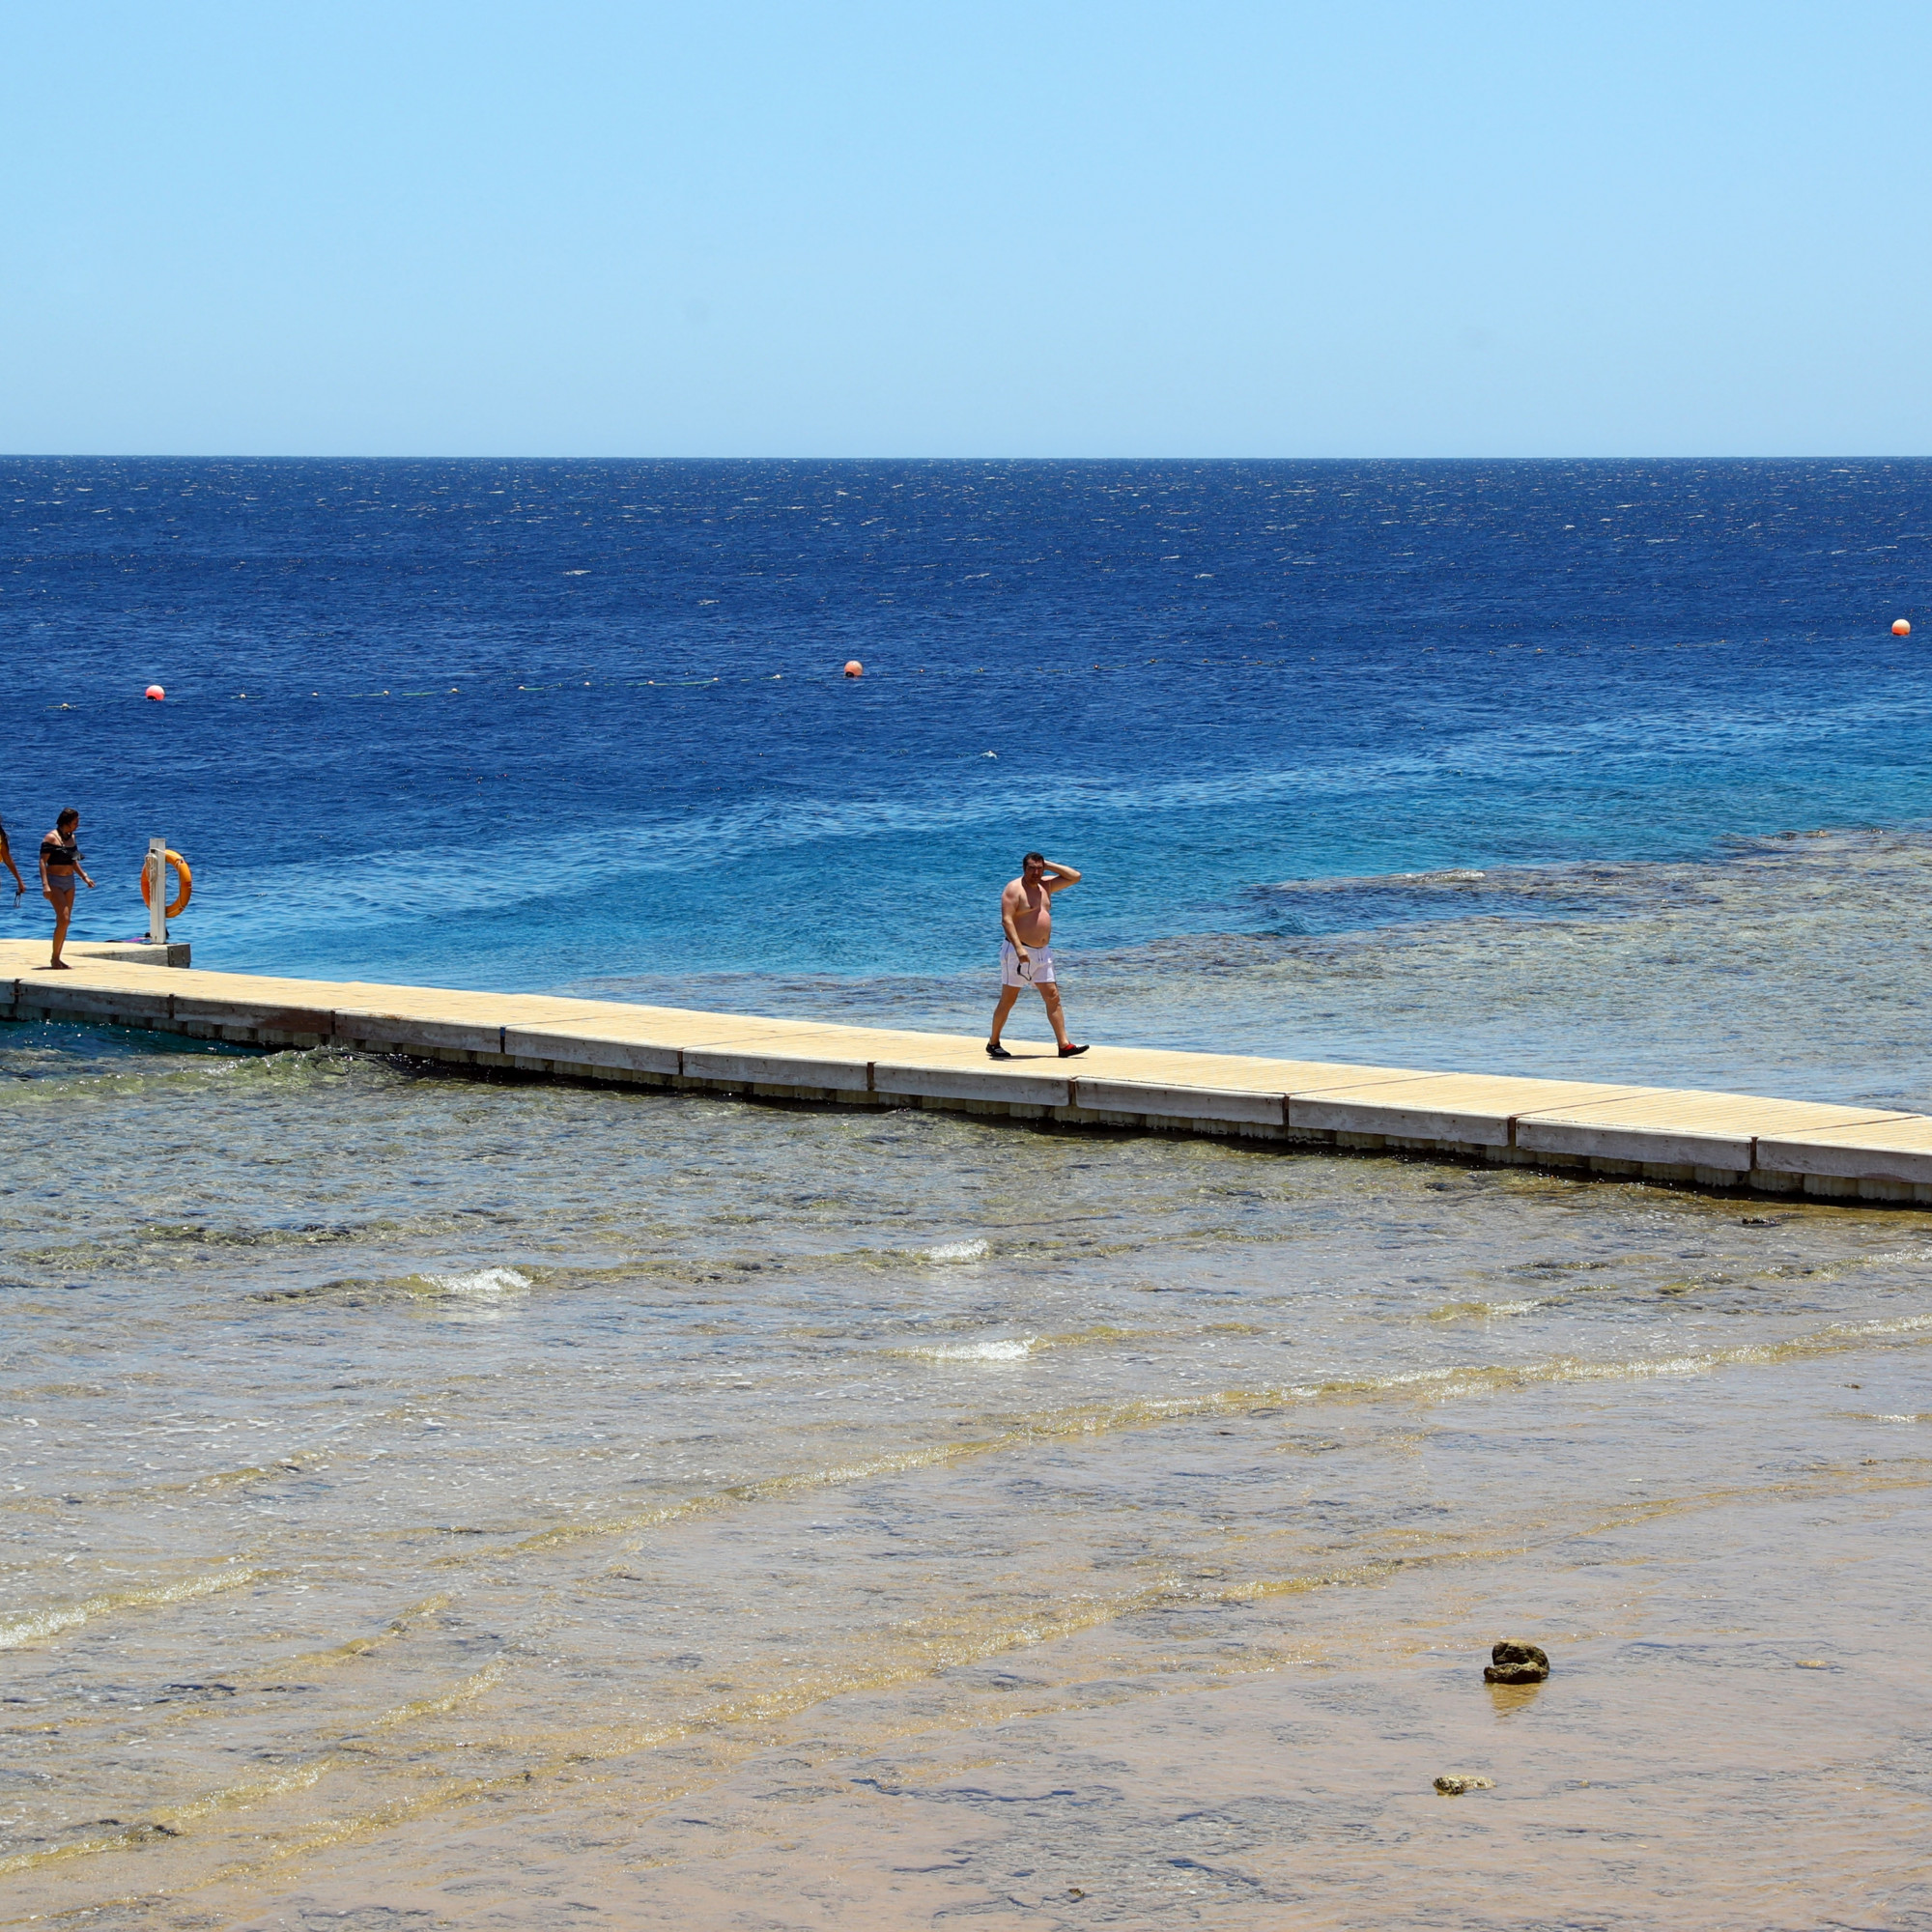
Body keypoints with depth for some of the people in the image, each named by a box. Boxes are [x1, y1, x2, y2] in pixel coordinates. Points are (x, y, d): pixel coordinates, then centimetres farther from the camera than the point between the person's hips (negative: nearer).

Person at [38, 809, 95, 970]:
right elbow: (43, 861, -15)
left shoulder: (71, 837, 12)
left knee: (64, 921, 6)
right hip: (54, 881, -8)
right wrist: (45, 885, -24)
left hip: (69, 882, 8)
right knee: (64, 919, -16)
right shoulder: (51, 838, -11)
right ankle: (55, 959, -9)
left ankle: (57, 958, 12)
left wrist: (85, 877, 15)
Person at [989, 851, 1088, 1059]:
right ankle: (993, 1044, 9)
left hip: (1042, 953, 7)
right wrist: (1019, 948, -29)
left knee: (1053, 997, 0)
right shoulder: (1014, 889, -9)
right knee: (1008, 1000, -1)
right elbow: (1006, 920, -18)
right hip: (1019, 952, -7)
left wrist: (1048, 865, 8)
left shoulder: (1045, 886, 13)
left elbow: (1075, 877, 18)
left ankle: (1064, 1045, -4)